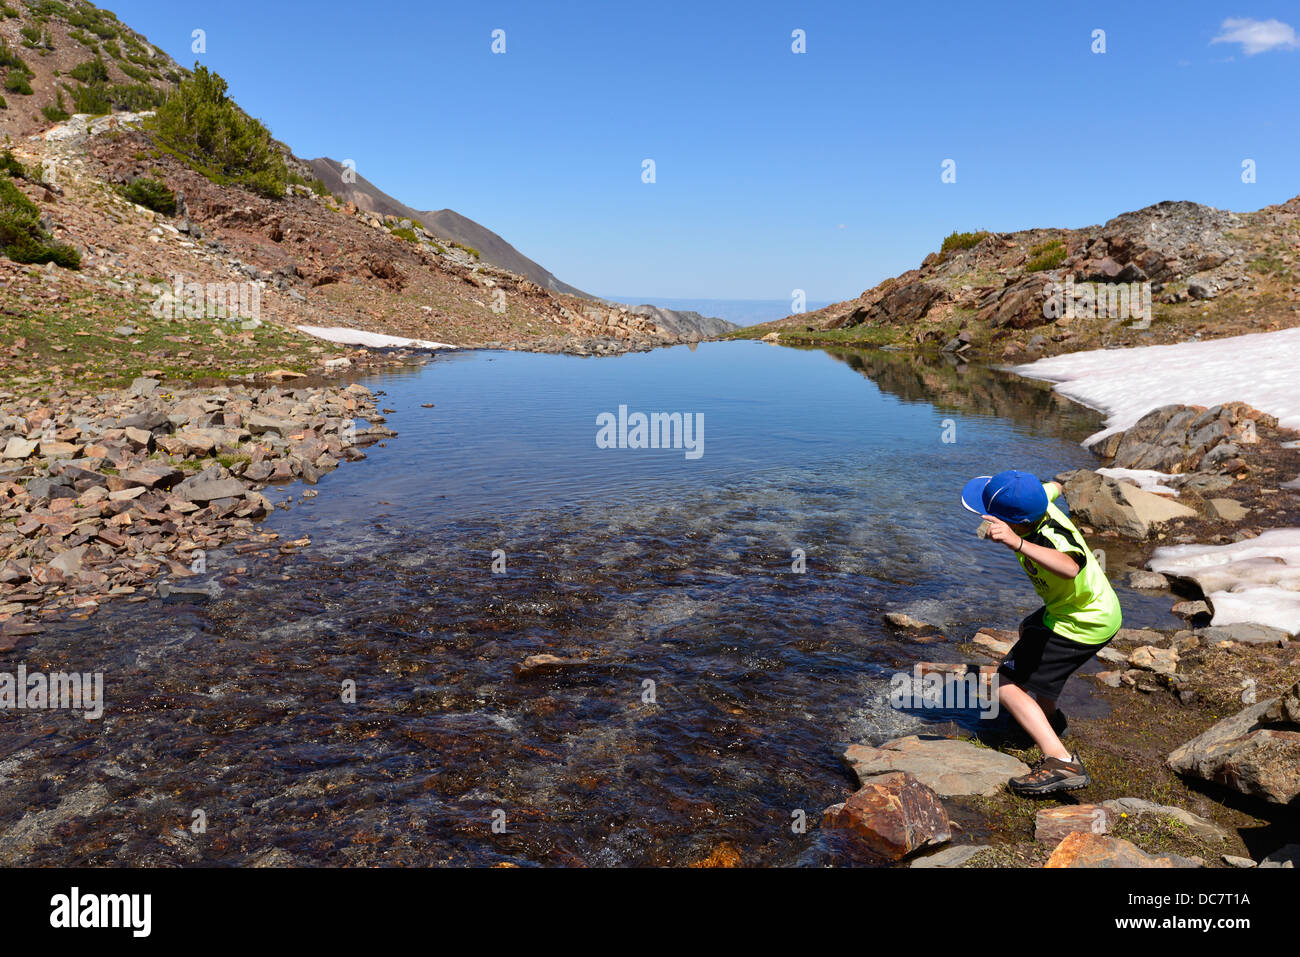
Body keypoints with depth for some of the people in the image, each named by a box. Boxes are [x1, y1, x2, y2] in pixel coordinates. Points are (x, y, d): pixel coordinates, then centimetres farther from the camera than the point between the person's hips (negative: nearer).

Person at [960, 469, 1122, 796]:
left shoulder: (1050, 539, -37)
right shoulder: (1041, 504, -12)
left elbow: (1070, 568, -60)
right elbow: (1053, 487, 13)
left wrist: (1016, 542, -70)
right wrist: (1055, 485, 36)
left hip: (1080, 626, -10)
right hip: (1099, 611, 10)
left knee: (1007, 686, -13)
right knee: (1028, 630, 37)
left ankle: (1061, 762, -25)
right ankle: (1047, 715, 53)